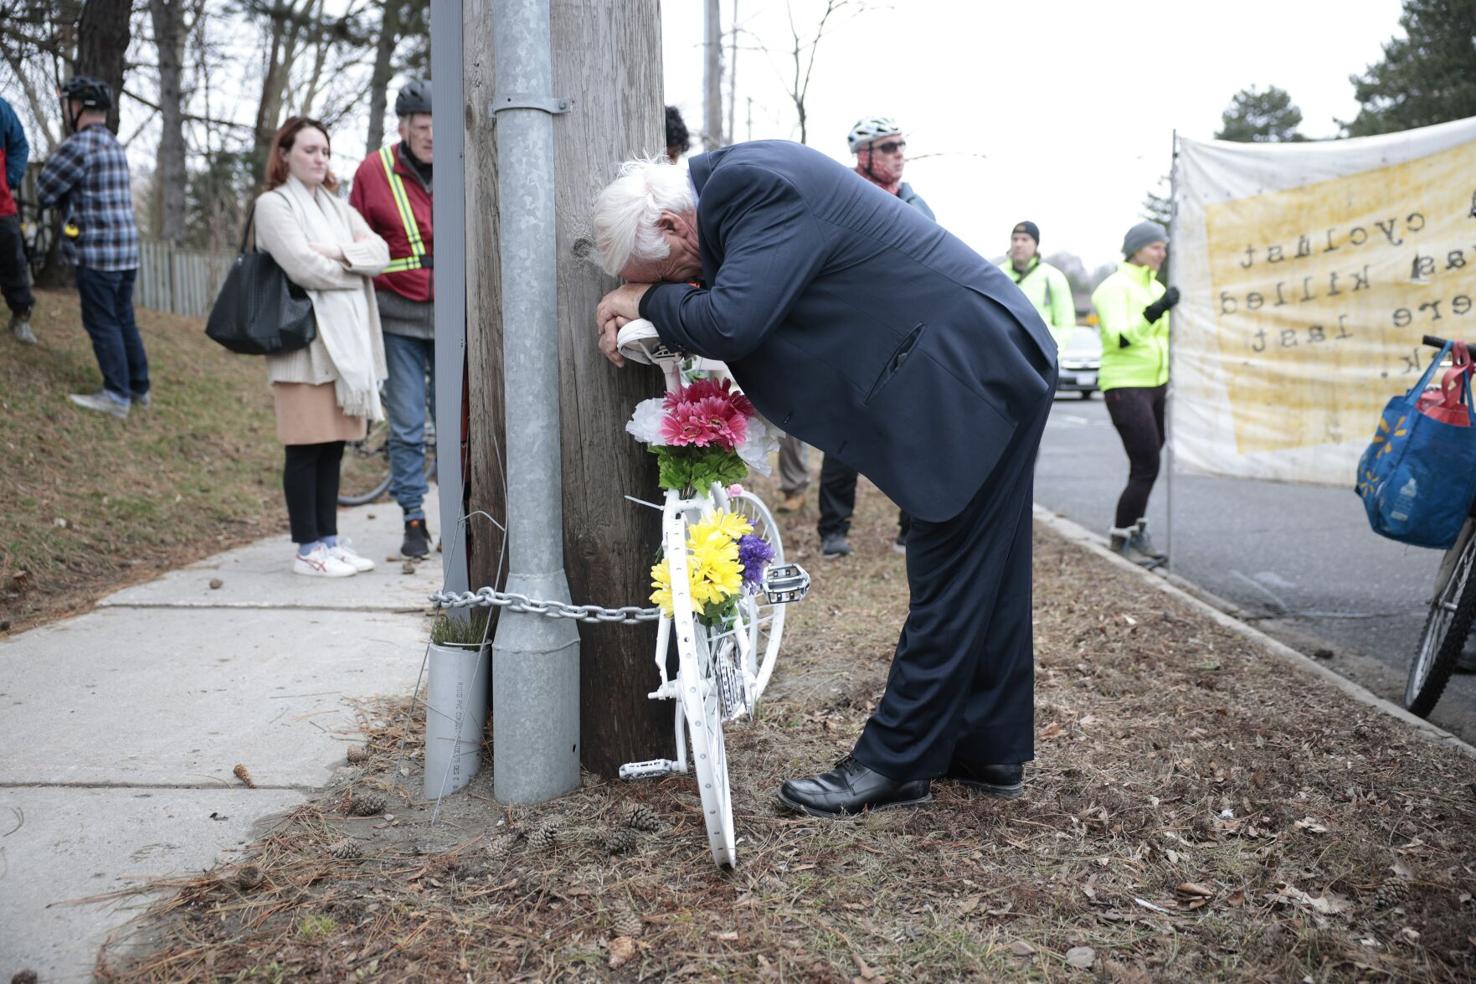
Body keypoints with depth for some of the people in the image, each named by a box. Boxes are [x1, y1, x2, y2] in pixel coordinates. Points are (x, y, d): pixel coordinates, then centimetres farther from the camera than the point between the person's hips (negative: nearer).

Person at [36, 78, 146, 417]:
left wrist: (68, 195, 13)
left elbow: (44, 190, -5)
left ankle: (116, 396, -1)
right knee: (124, 320, 14)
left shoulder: (79, 145, -12)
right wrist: (74, 194, 7)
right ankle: (139, 387, 19)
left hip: (97, 252, -8)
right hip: (127, 250, 8)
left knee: (102, 324, -3)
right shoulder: (115, 145, 16)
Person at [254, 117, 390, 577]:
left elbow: (381, 253, 6)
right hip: (306, 340, -6)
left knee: (334, 443, 9)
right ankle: (307, 549, 1)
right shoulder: (273, 204, 0)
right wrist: (355, 270, -1)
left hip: (347, 339, 6)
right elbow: (303, 267, -14)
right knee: (307, 446, -5)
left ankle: (329, 539, 15)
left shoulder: (337, 206, 20)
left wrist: (340, 253, -10)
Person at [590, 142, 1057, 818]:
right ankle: (990, 748, 27)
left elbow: (729, 325, -30)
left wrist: (651, 297, -11)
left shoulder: (758, 189, -21)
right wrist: (643, 314, -1)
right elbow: (743, 302, 14)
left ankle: (892, 765, 7)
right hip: (999, 363, 10)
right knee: (986, 573, 15)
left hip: (973, 374, -10)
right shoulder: (737, 178, 8)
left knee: (947, 578, -2)